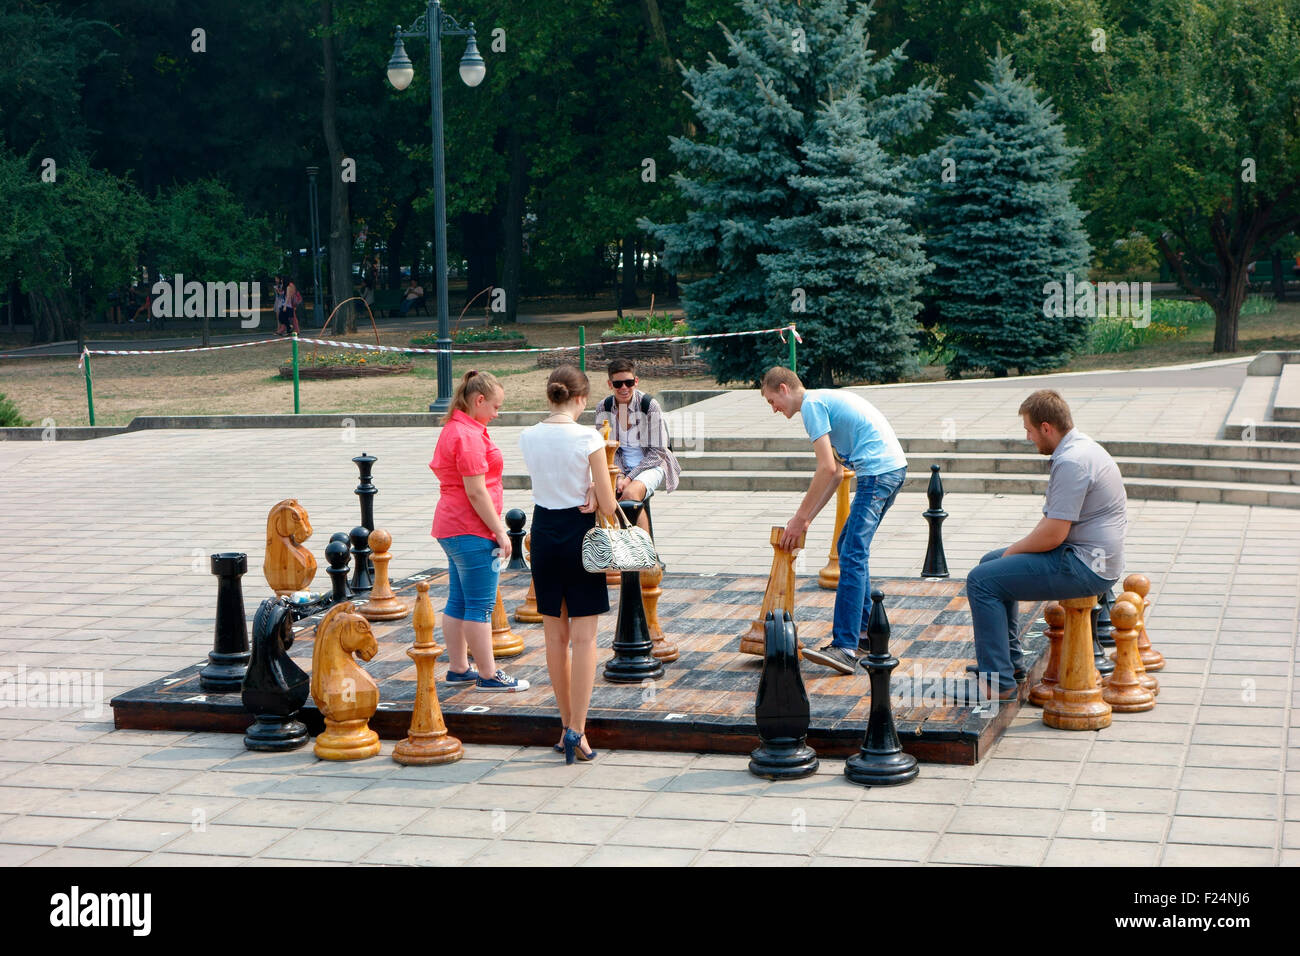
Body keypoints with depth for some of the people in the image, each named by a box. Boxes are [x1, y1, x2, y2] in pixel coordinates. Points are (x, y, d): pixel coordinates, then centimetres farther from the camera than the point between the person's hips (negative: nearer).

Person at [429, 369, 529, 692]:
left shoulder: (454, 429, 15)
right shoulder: (469, 435, -17)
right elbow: (475, 491, -21)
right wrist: (500, 531, -16)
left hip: (451, 527, 11)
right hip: (472, 531, -11)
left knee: (458, 602, 14)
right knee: (480, 605, -5)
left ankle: (458, 668, 20)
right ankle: (489, 675, -1)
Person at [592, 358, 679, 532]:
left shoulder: (649, 406, -11)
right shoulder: (604, 408, 0)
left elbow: (657, 453, -10)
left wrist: (629, 478, -17)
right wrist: (619, 476, -13)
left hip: (650, 465, -4)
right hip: (620, 467, 4)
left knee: (630, 494, -35)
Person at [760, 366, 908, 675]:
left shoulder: (811, 404, -6)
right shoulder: (824, 401, 24)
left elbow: (828, 469, -14)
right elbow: (835, 474, 23)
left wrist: (800, 517, -9)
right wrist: (807, 518, 20)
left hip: (878, 471, -10)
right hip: (894, 466, 10)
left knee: (853, 555, -15)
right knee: (850, 546, 20)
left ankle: (845, 648, -22)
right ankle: (862, 623, 26)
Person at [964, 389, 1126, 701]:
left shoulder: (1071, 462, -22)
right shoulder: (1081, 447, 13)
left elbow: (1052, 534, -24)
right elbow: (1053, 520, 20)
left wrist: (1014, 551, -6)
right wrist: (1016, 550, 8)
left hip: (1085, 569, -11)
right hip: (1092, 558, 11)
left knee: (982, 580, -14)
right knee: (991, 562, 24)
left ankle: (999, 682, -12)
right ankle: (1010, 661, 29)